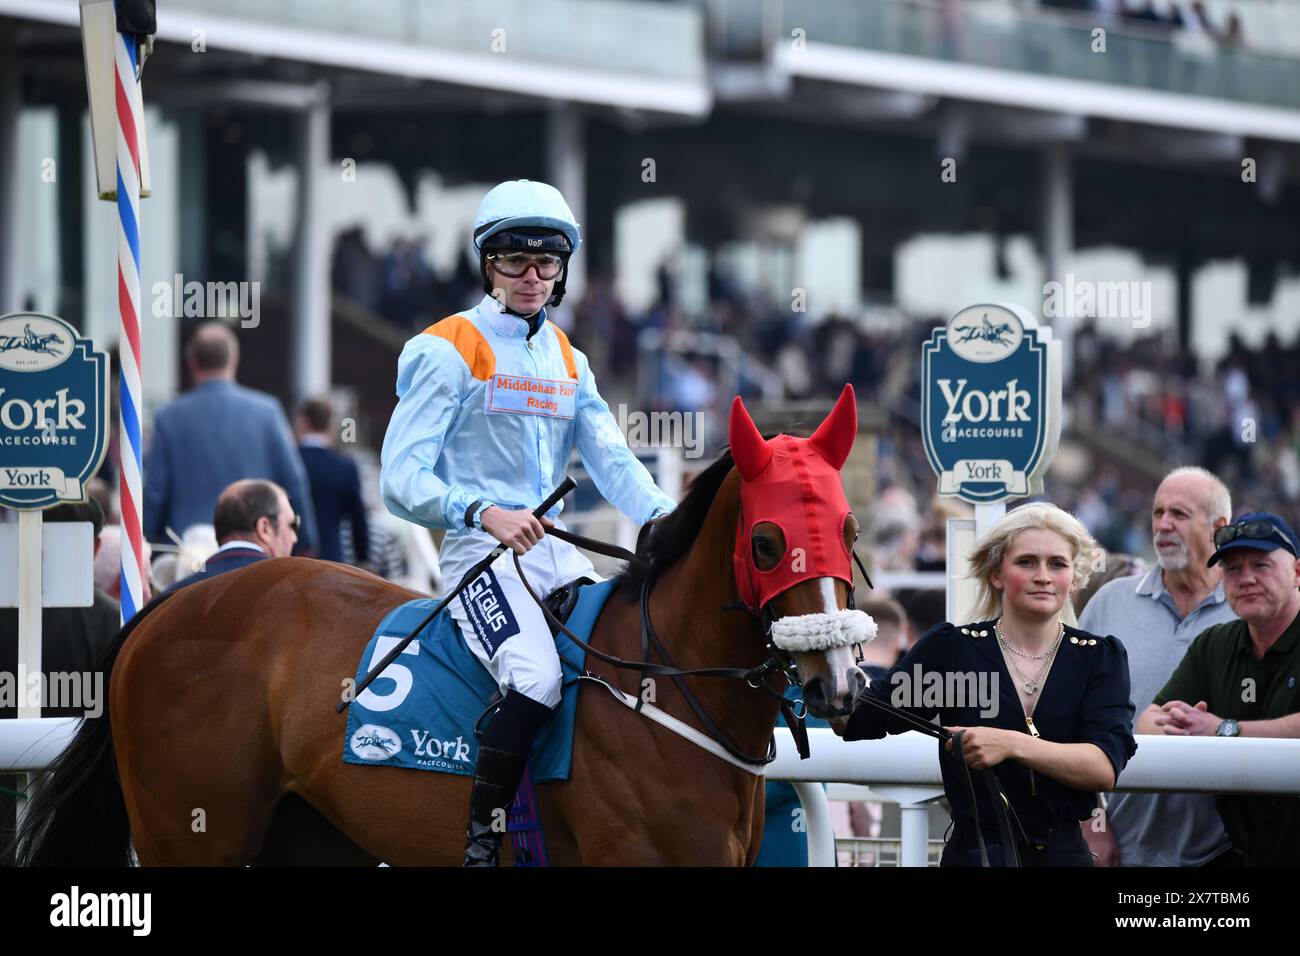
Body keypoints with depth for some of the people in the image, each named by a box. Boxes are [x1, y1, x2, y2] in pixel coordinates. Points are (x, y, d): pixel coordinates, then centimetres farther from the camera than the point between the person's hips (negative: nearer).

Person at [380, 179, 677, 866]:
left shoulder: (568, 362, 18)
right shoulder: (449, 353, -3)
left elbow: (610, 459, 6)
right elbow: (402, 480, -11)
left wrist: (663, 514, -15)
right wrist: (487, 513, -27)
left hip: (555, 550, 7)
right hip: (479, 548, -7)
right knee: (536, 677, -31)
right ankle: (481, 841, -26)